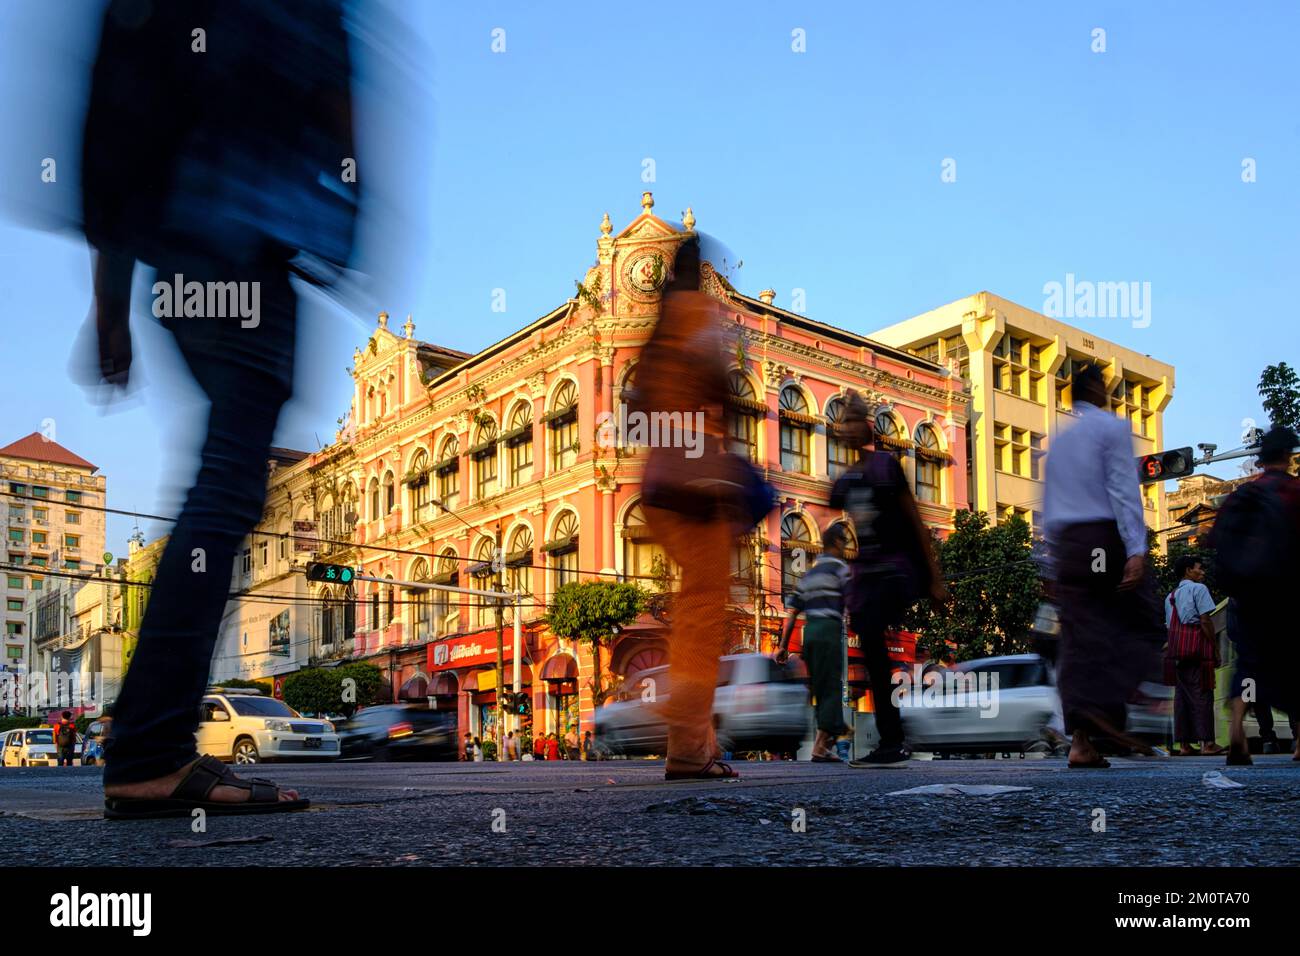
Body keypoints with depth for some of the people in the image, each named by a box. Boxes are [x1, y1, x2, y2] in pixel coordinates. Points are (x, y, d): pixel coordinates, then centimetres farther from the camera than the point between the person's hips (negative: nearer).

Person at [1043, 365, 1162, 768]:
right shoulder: (1111, 427, -1)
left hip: (1066, 544, 6)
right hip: (1106, 538, -6)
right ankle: (1109, 708, -16)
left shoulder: (1055, 436, 18)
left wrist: (1052, 564, 21)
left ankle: (1081, 741, -2)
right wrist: (1136, 550, -19)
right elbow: (1124, 489, -12)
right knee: (1141, 627, 3)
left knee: (1078, 640, 3)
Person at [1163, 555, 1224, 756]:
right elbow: (1205, 621, -9)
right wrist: (1215, 648, -7)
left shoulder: (1171, 596, 23)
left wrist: (1173, 647, 19)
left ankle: (1184, 744, 5)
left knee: (1182, 693, 5)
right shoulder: (1199, 588, -1)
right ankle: (1207, 743, -9)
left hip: (1176, 647, 7)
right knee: (1202, 694, -7)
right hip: (1196, 644, -7)